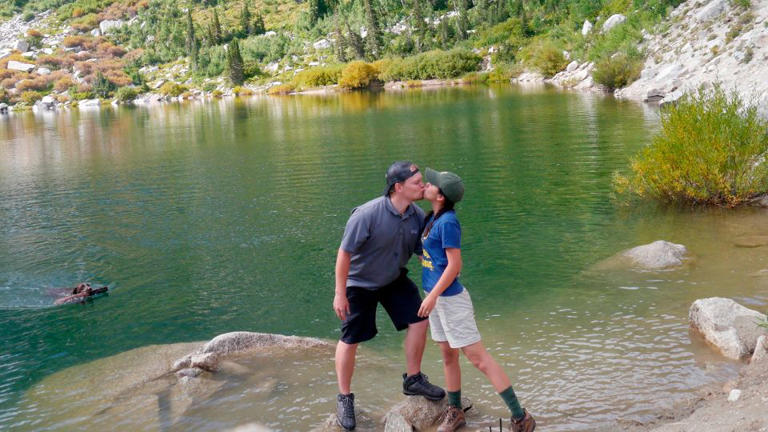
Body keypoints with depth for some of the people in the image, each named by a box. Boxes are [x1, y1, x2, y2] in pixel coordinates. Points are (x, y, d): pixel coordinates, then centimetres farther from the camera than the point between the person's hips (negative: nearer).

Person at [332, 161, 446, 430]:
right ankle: (344, 398, 21)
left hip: (394, 279, 5)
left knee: (418, 320, -3)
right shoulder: (367, 214, -32)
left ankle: (413, 380, 17)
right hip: (359, 283, -5)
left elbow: (425, 253, -5)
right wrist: (340, 294, -22)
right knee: (350, 340, 3)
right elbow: (344, 254, -25)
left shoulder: (417, 216, -14)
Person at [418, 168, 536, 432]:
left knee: (478, 358, -5)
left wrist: (432, 296, -20)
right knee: (448, 355, 17)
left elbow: (454, 265, -20)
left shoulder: (447, 222, -18)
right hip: (436, 297, 9)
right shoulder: (432, 218, 7)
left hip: (450, 298, -9)